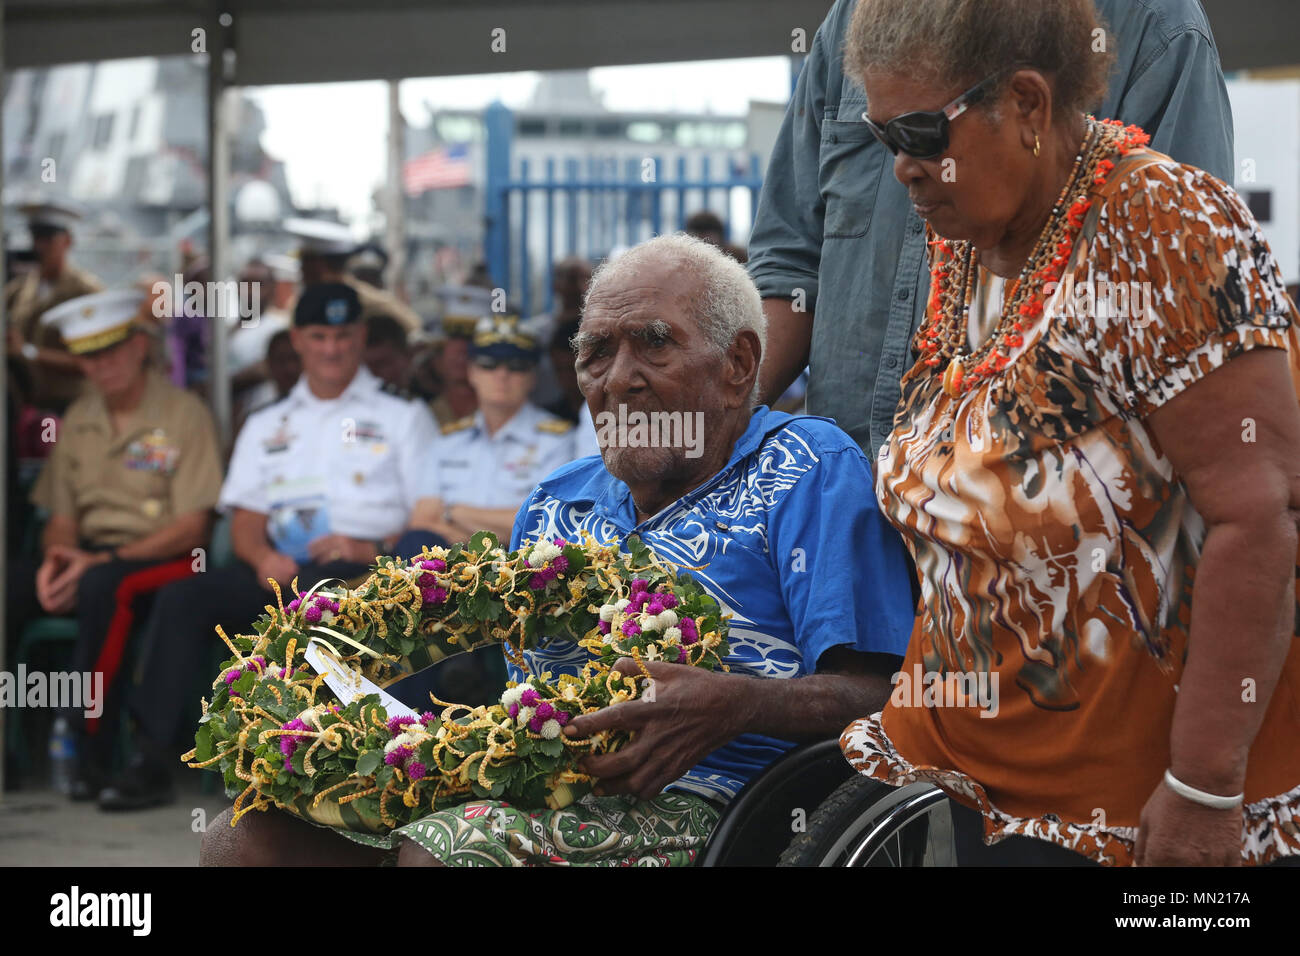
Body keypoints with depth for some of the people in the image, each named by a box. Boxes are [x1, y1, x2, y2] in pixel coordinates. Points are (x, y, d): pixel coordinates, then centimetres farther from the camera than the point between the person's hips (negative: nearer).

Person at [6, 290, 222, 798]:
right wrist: (56, 560, -10)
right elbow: (61, 519, 15)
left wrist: (103, 560, -19)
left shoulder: (184, 414, -4)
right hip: (89, 559, 5)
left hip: (164, 562, -5)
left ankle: (92, 750, -32)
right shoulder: (78, 420, 14)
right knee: (12, 582, -24)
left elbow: (193, 527, -10)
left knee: (101, 584, -38)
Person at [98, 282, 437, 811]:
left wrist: (373, 549, -14)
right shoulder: (266, 425, 27)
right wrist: (263, 557, -6)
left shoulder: (403, 416, 16)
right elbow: (246, 519, 17)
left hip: (367, 570, -4)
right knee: (182, 598, -22)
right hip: (280, 571, 4)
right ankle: (152, 757, -26)